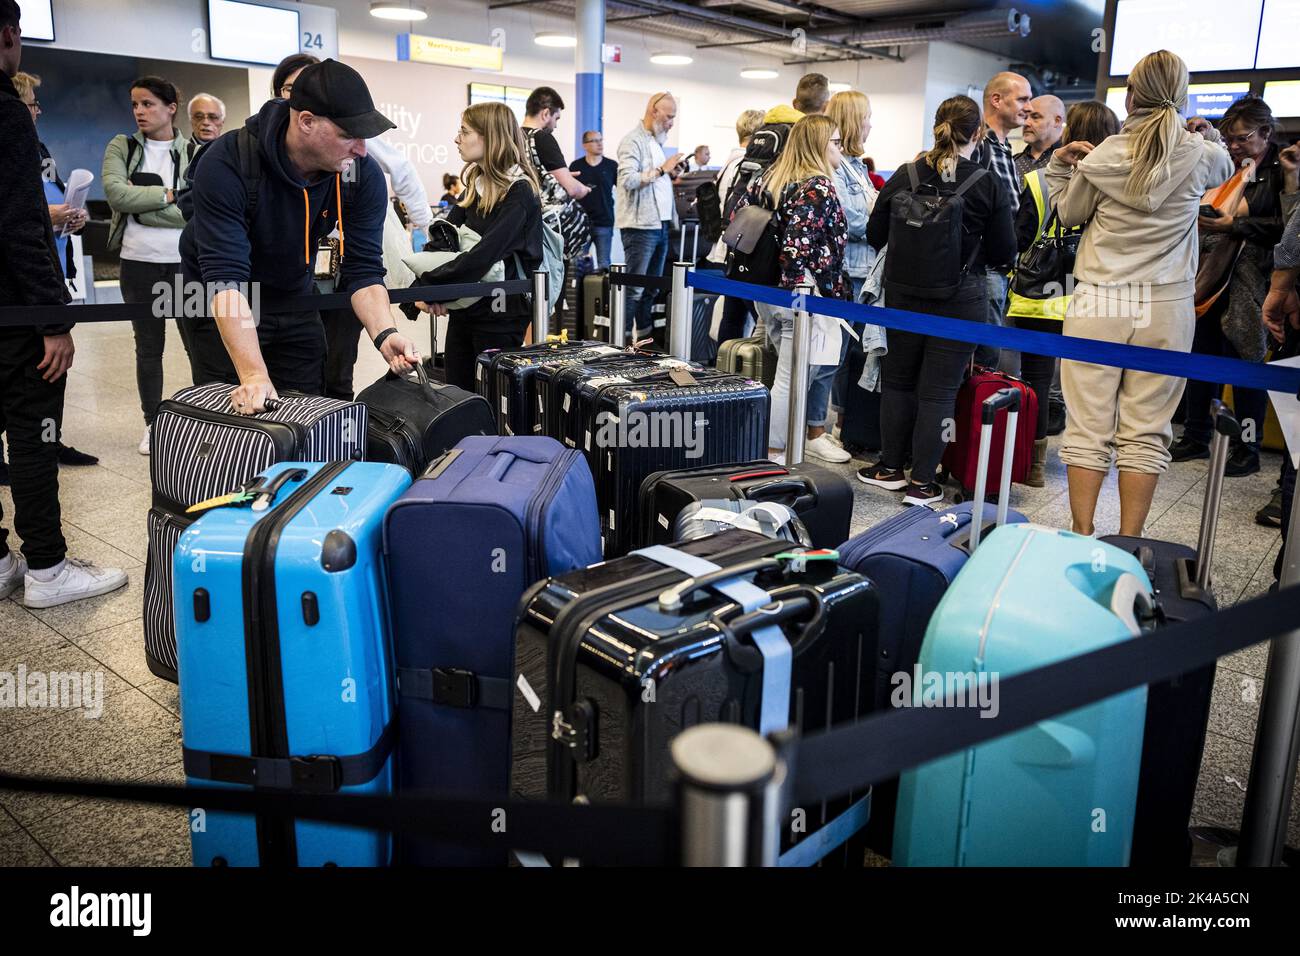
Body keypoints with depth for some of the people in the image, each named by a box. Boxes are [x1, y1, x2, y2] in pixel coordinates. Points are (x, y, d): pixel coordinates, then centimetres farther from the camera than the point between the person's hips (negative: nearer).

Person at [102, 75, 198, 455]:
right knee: (148, 347, 11)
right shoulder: (121, 146, 6)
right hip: (138, 263, 2)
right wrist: (169, 195, -10)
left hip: (186, 262, -1)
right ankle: (152, 424, 21)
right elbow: (116, 193, -10)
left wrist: (142, 206, -12)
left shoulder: (194, 153, 2)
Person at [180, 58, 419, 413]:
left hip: (296, 300, 4)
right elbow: (225, 277, -35)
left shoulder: (364, 174, -17)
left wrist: (384, 334, -34)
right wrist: (254, 375, -44)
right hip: (226, 310, -4)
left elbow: (363, 270, -15)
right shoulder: (225, 165, -29)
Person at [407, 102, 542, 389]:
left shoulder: (519, 192, -14)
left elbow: (482, 256, -25)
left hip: (499, 313, -7)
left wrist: (425, 284, -23)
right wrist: (426, 288, -13)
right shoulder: (475, 183, 10)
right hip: (463, 307, 7)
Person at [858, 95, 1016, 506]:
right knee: (939, 391, 3)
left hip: (904, 294, 2)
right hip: (959, 300, -2)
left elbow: (875, 234, 3)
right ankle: (922, 482, 7)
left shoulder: (905, 176, -3)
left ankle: (892, 467, 24)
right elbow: (1003, 252, -3)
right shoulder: (989, 185, -8)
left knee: (897, 380, 16)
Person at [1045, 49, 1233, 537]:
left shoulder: (1102, 156, -2)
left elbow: (1070, 213, 15)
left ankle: (1081, 536, 9)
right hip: (1166, 305, 1)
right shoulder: (1201, 155, 1)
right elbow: (1226, 170, 26)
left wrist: (1059, 168, 26)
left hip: (1098, 301, 0)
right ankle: (1128, 544, 10)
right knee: (1146, 431, 5)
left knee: (1088, 427, 4)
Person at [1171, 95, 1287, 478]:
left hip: (1249, 284, -5)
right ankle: (1196, 437, 21)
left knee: (1243, 361, 0)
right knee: (1201, 354, 8)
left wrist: (1235, 225, -17)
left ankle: (1248, 448, 12)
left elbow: (1284, 227, -10)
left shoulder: (1281, 169, -4)